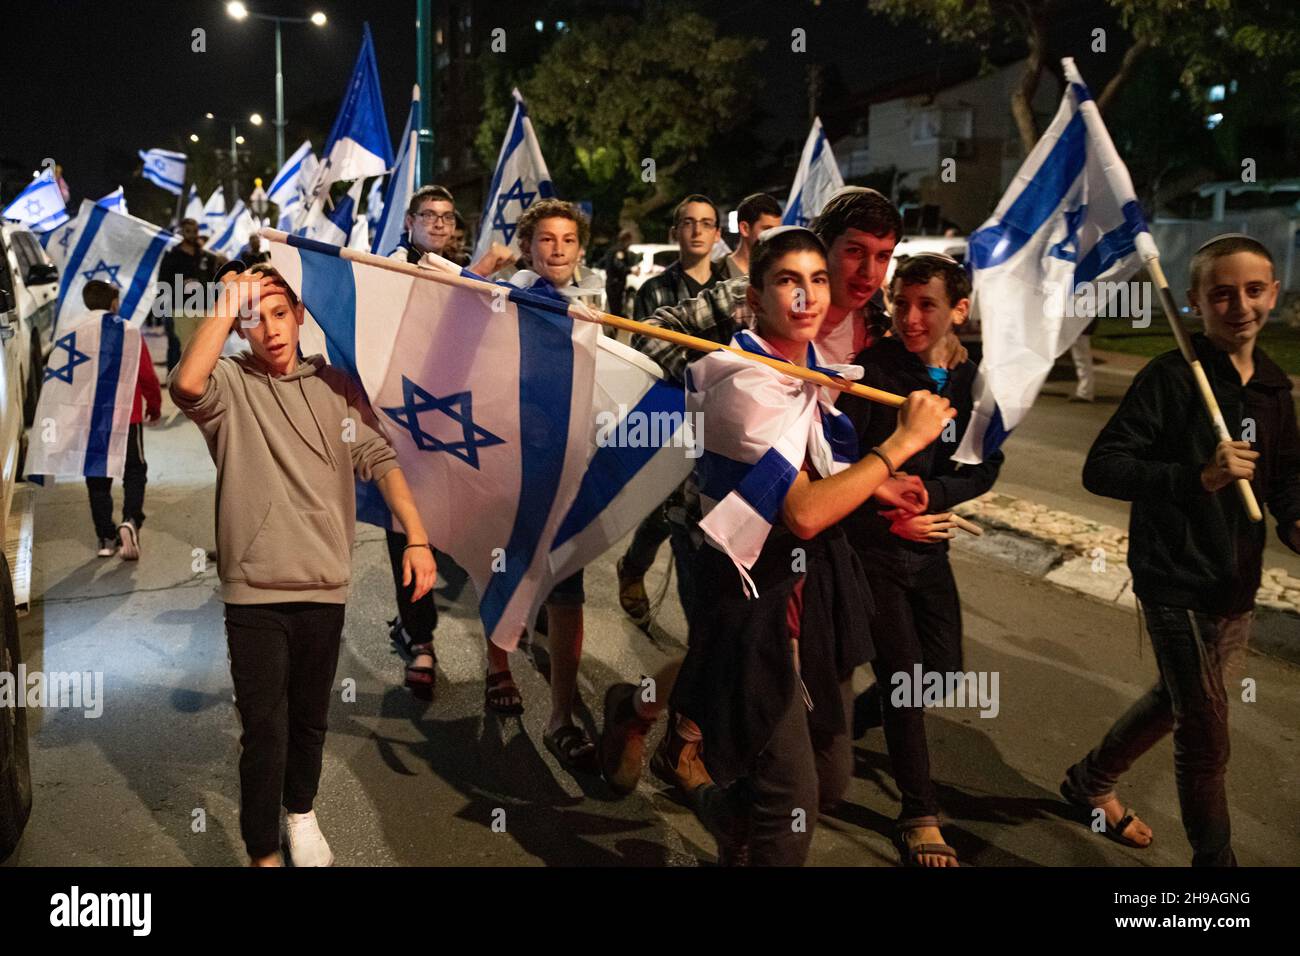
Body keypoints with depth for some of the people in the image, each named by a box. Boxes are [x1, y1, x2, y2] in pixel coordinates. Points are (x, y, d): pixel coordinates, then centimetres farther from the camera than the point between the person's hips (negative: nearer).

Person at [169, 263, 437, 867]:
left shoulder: (337, 388, 8)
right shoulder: (230, 385, -2)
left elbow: (379, 461, 2)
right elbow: (185, 385, -26)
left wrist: (417, 538, -9)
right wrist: (226, 306, -20)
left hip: (325, 589, 3)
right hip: (255, 592, -3)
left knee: (310, 719, 18)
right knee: (265, 731, -1)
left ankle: (301, 813, 42)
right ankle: (262, 853, 17)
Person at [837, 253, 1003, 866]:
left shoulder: (972, 382, 1)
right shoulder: (869, 371, -15)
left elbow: (985, 469, -3)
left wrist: (929, 493, -20)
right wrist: (890, 517, -19)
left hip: (929, 546, 6)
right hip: (871, 547, -6)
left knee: (943, 672, 13)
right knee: (904, 676, -5)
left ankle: (838, 724, 37)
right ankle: (919, 817, 11)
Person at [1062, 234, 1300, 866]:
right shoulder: (1171, 378, -16)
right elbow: (1100, 469, -22)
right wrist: (1199, 477, -33)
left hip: (1237, 587, 8)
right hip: (1177, 583, -8)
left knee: (1176, 702, 23)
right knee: (1206, 739, 0)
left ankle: (1090, 782, 44)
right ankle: (1215, 859, 19)